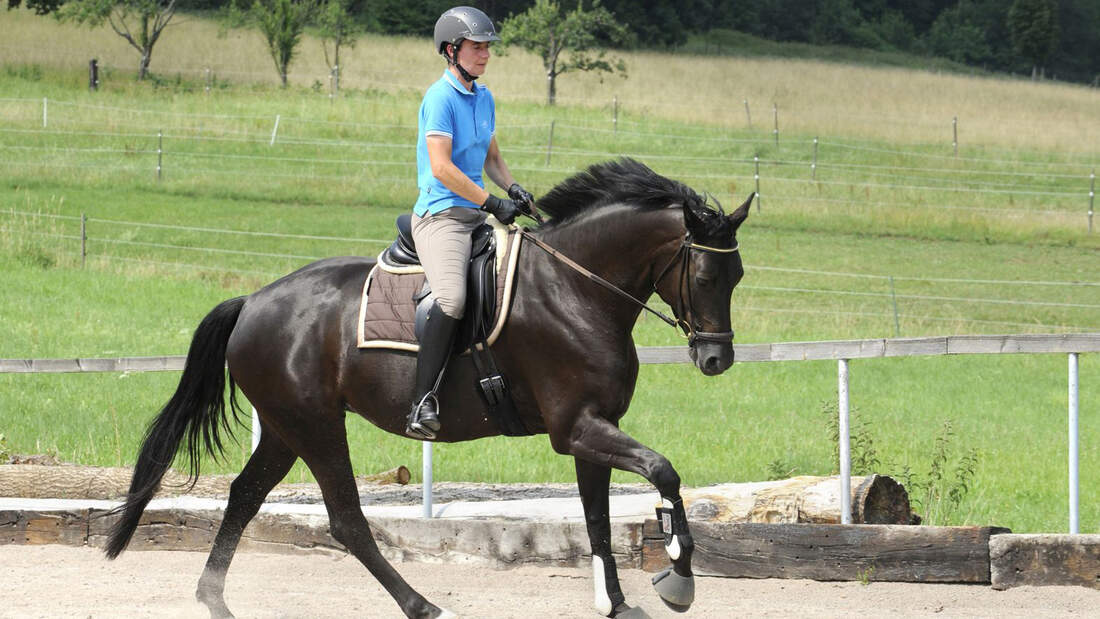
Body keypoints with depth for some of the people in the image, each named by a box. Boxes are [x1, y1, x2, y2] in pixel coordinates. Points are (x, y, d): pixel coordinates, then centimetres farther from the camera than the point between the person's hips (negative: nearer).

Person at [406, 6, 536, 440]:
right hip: (441, 214, -9)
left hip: (477, 217, 9)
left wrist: (513, 188, 6)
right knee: (452, 299, -30)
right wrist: (494, 204, -17)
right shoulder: (440, 97, -11)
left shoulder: (484, 98, 16)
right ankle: (423, 403, -31)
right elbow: (442, 167, -18)